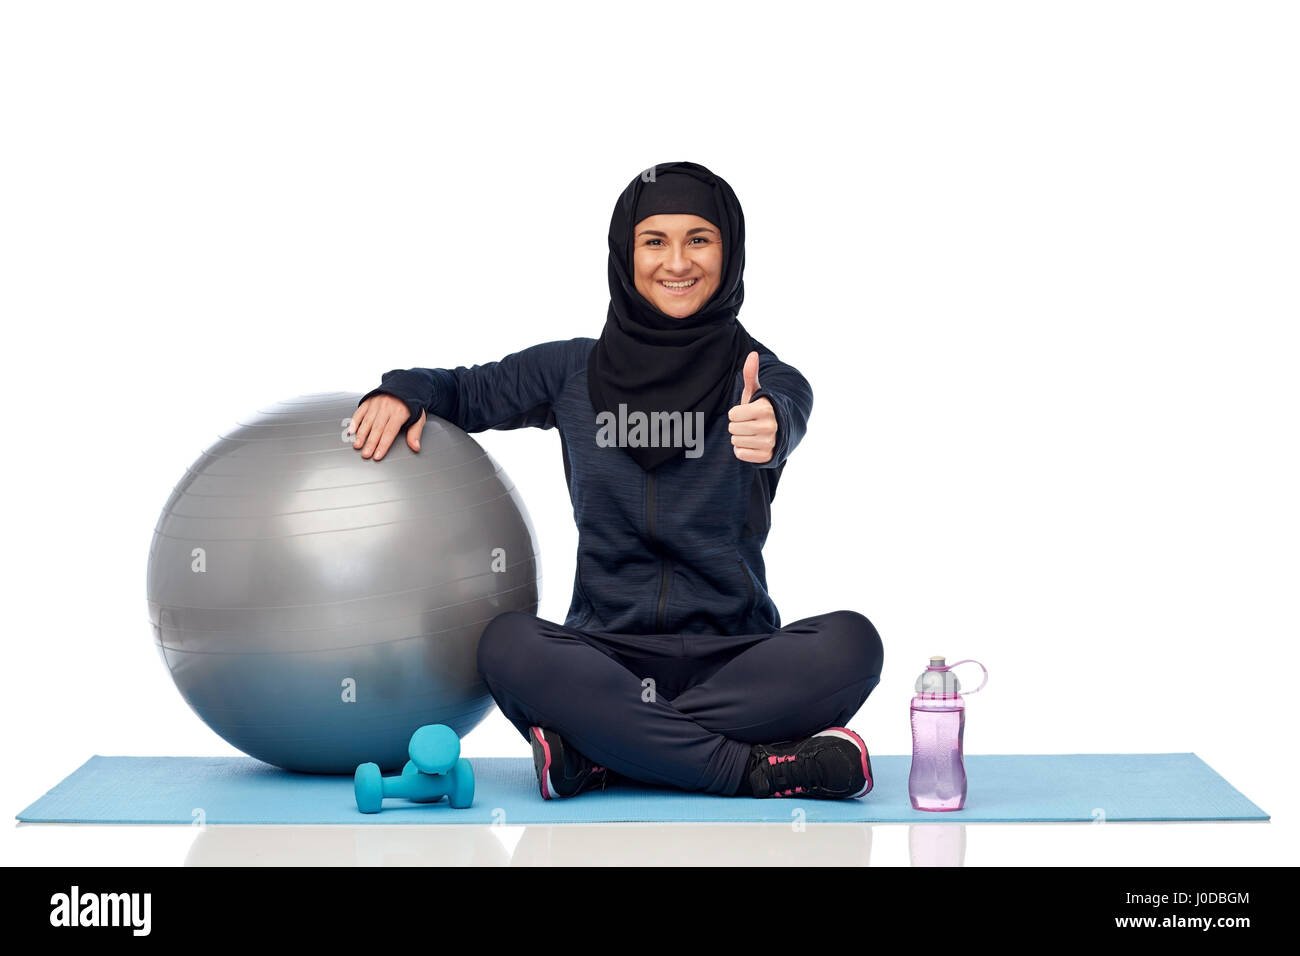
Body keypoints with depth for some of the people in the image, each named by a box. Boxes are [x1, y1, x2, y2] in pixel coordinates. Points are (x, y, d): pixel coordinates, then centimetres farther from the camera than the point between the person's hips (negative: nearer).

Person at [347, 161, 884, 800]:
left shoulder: (762, 380, 1)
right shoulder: (576, 371, 8)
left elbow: (785, 416, -23)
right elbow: (463, 391, 20)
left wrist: (769, 429, -48)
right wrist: (402, 391, -3)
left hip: (734, 658, -1)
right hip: (606, 655, 1)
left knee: (850, 643, -30)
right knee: (509, 644, -31)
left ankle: (598, 754, -30)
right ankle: (756, 768, -31)